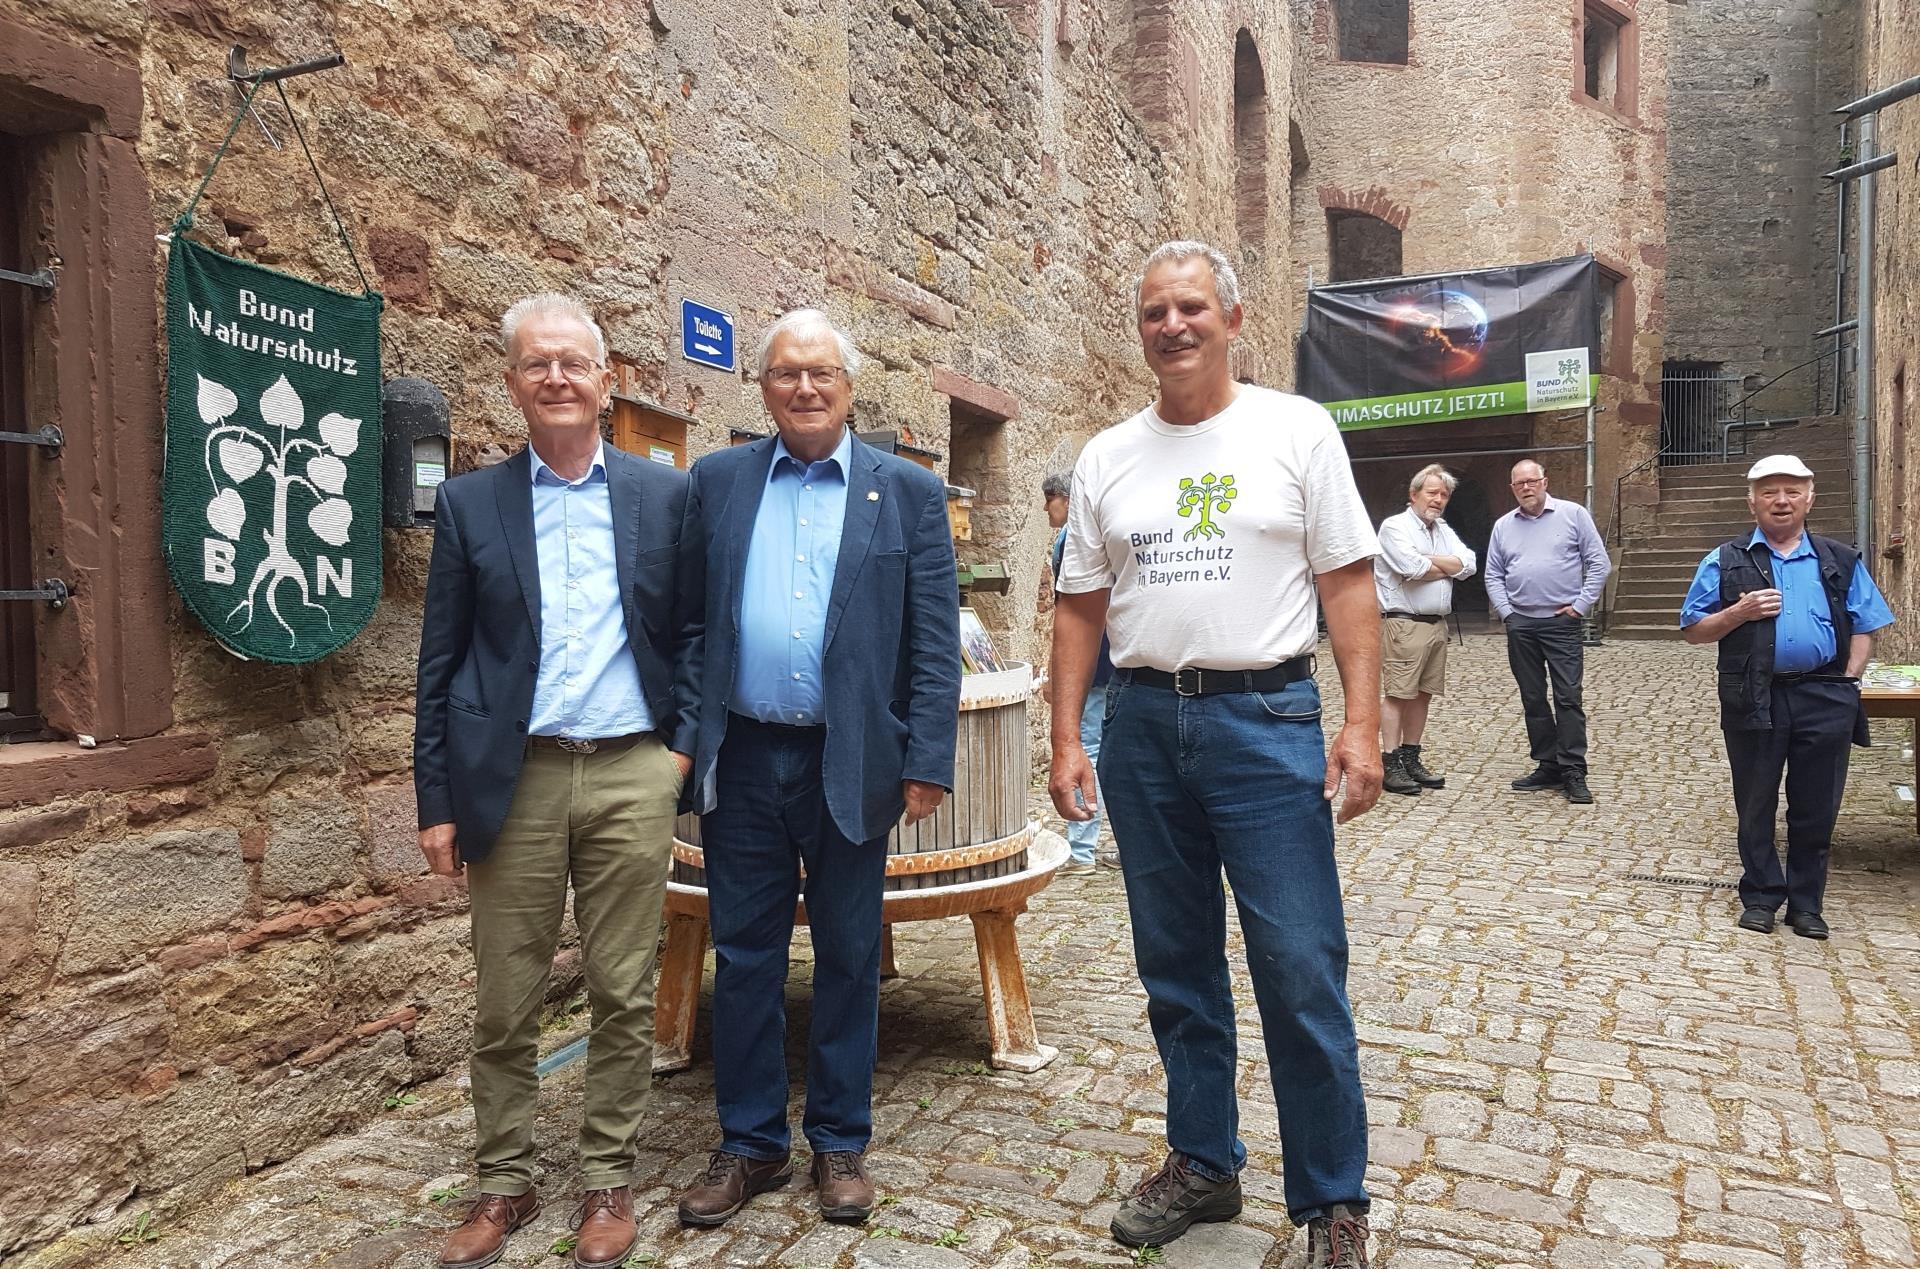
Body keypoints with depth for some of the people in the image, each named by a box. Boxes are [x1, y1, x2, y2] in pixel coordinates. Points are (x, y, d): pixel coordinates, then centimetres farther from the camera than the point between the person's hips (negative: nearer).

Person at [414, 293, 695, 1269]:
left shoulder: (665, 495, 5)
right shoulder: (470, 503, 5)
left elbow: (694, 633, 10)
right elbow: (440, 662, 5)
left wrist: (684, 743, -1)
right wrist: (437, 801, 2)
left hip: (632, 776, 0)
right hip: (513, 778, 1)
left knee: (624, 995, 8)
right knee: (503, 1003, 9)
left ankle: (608, 1181, 25)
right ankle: (503, 1184, 28)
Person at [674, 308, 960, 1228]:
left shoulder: (908, 491, 2)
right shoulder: (715, 482, 8)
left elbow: (934, 641, -2)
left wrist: (928, 764, -8)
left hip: (854, 763, -1)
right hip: (742, 761, 2)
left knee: (847, 958, 11)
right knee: (744, 955, 11)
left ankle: (840, 1144, 28)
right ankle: (749, 1144, 28)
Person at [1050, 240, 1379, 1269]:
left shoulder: (1295, 429, 1)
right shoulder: (1107, 459, 9)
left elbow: (1347, 582, -2)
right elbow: (1080, 607, 10)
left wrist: (1362, 724, -11)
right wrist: (1066, 740, 3)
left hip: (1266, 718, -3)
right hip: (1143, 722, 4)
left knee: (1301, 972, -2)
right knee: (1175, 966, 14)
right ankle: (1202, 1164, 31)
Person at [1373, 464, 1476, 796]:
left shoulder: (1445, 531, 18)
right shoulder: (1395, 526, -5)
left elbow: (1468, 564, 2)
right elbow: (1413, 568, -20)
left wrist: (1428, 559, -10)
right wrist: (1448, 567, -3)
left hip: (1437, 624, 8)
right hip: (1404, 623, -8)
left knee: (1423, 694, 10)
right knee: (1398, 693, -7)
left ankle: (1410, 759, 19)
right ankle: (1391, 765, -5)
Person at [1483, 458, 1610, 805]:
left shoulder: (1573, 515, 2)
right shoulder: (1503, 526, 11)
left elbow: (1599, 563, 0)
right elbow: (1493, 576, 13)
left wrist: (1581, 604, -6)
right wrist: (1506, 612, 0)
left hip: (1562, 623, -4)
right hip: (1521, 625, 4)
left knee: (1568, 698, -6)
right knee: (1533, 699, 8)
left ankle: (1573, 772, -2)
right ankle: (1548, 766, 18)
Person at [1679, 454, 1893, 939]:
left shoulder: (1842, 562, 11)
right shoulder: (1725, 562, 5)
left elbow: (1864, 626, 11)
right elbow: (1693, 630, 4)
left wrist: (1848, 680, -2)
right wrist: (1739, 613, -12)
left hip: (1824, 700, 2)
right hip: (1754, 700, -1)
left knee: (1816, 808, 8)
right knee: (1755, 805, 8)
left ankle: (1806, 903, 22)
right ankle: (1761, 897, 22)